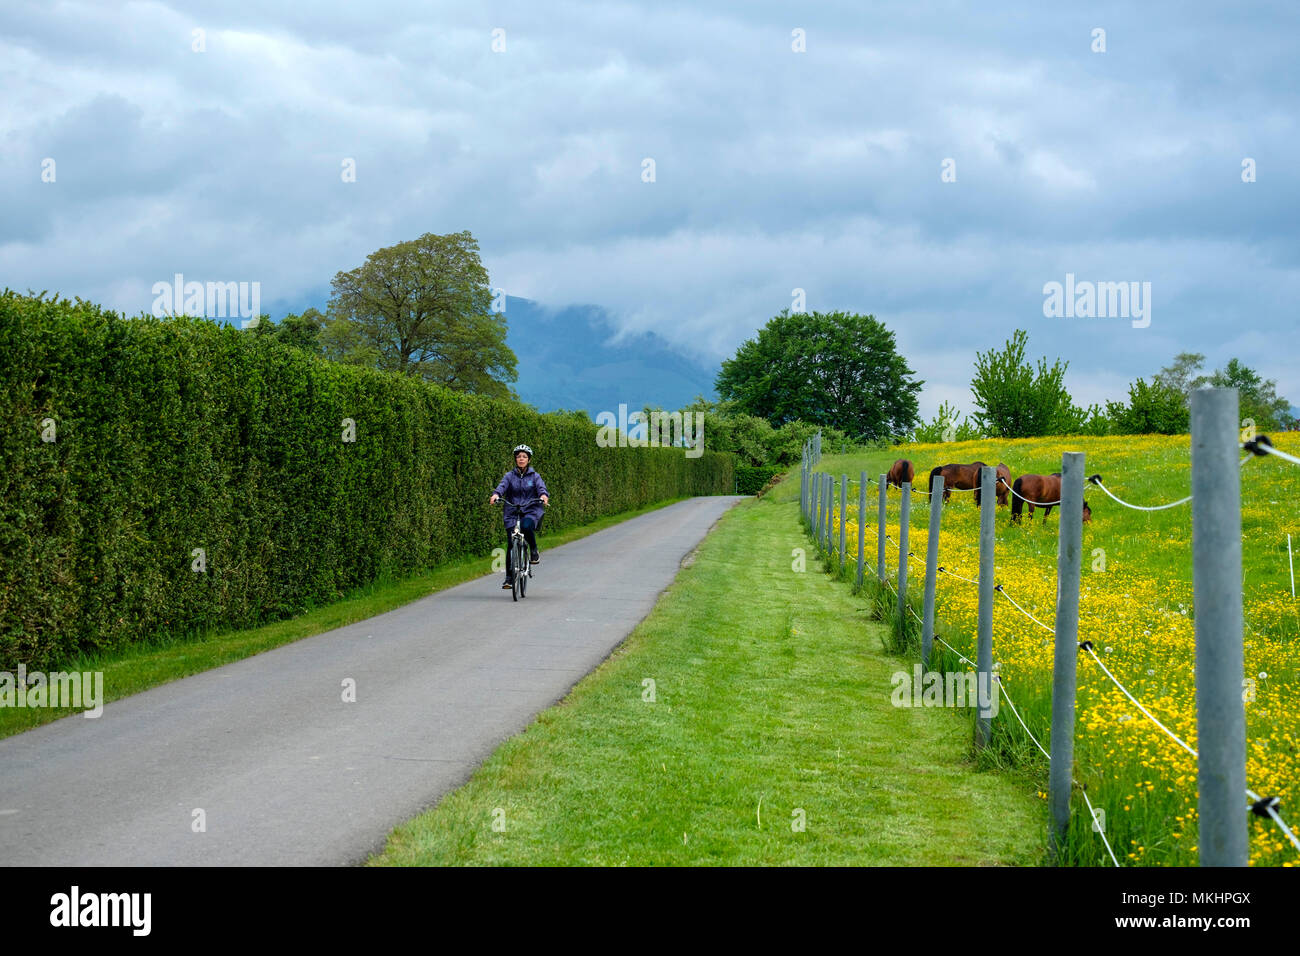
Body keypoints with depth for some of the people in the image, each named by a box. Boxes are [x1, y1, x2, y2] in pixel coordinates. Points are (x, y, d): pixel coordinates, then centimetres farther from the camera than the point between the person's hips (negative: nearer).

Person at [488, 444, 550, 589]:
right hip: (512, 512, 1)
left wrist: (544, 496, -35)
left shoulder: (535, 476, 7)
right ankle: (509, 577, 0)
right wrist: (496, 495, -34)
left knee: (526, 526, -35)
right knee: (511, 544, -8)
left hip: (531, 511, -1)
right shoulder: (509, 476, 8)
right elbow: (502, 486, -11)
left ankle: (534, 551, -8)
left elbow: (541, 487, -11)